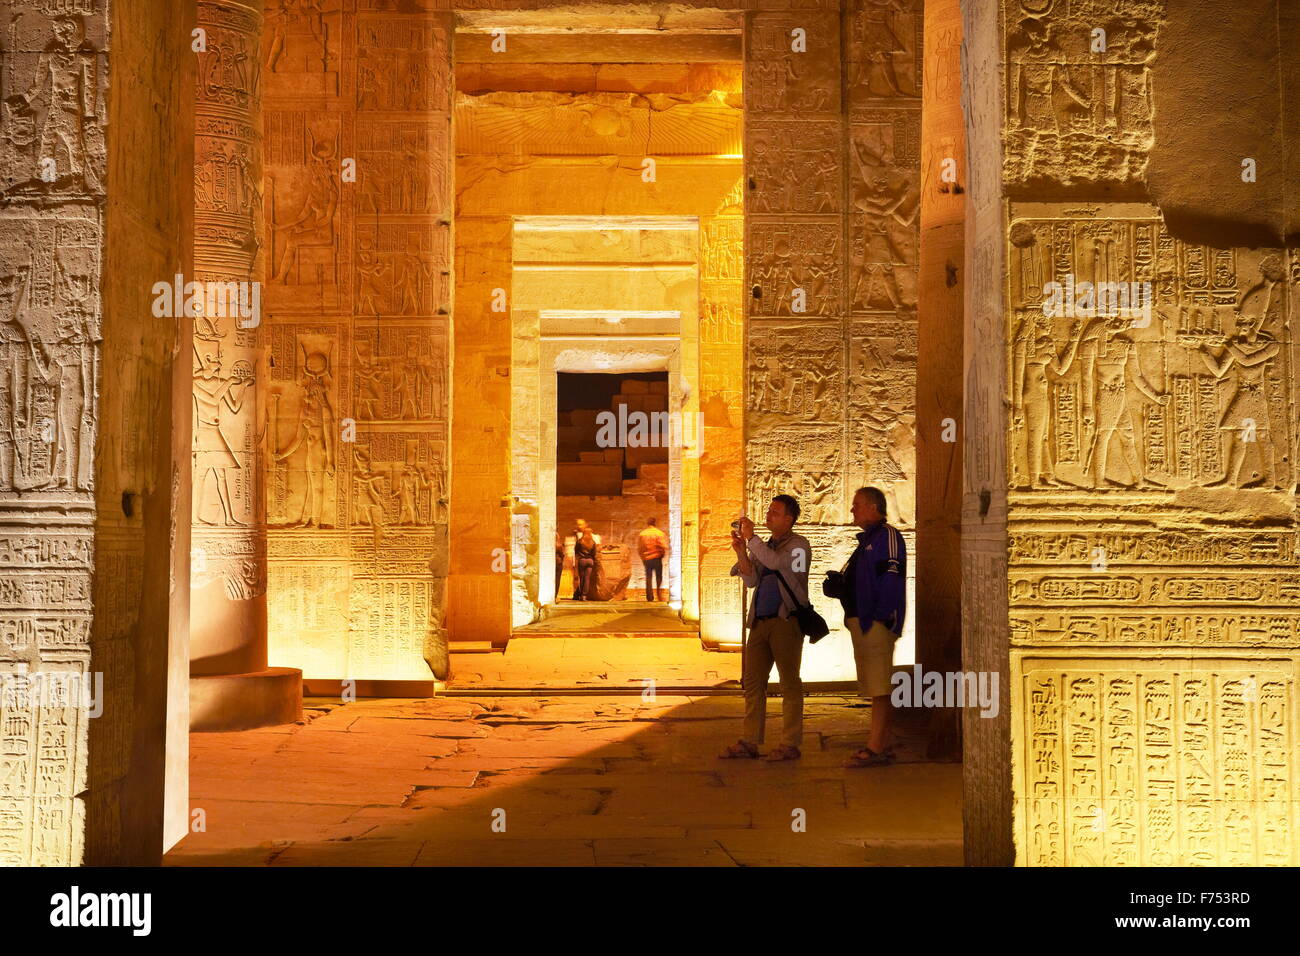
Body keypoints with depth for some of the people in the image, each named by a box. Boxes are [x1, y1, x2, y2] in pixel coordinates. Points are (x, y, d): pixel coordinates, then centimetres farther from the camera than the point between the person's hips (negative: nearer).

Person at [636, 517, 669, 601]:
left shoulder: (641, 534, 0)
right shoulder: (660, 533, -8)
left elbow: (639, 549, 3)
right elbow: (664, 547, -11)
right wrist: (661, 555, 7)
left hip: (646, 559, 2)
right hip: (657, 558, -2)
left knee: (648, 579, 8)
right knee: (659, 578, 9)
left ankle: (650, 597, 5)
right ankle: (659, 595, 5)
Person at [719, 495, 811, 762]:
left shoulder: (798, 545, -2)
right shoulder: (764, 547, 19)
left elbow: (776, 562, -21)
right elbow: (752, 580, 7)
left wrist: (751, 538, -16)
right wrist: (741, 551, -4)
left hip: (786, 620, -7)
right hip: (760, 620, 7)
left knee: (789, 684, -1)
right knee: (752, 682, 6)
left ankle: (790, 744, 5)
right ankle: (750, 742, 12)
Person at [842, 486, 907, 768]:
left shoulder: (887, 535, -9)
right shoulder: (867, 539, 22)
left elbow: (892, 576, -19)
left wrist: (881, 616, -22)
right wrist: (839, 584, 10)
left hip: (876, 623, -10)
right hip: (861, 623, 10)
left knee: (879, 687, -8)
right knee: (877, 688, 12)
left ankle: (875, 749, -8)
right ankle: (883, 746, 17)